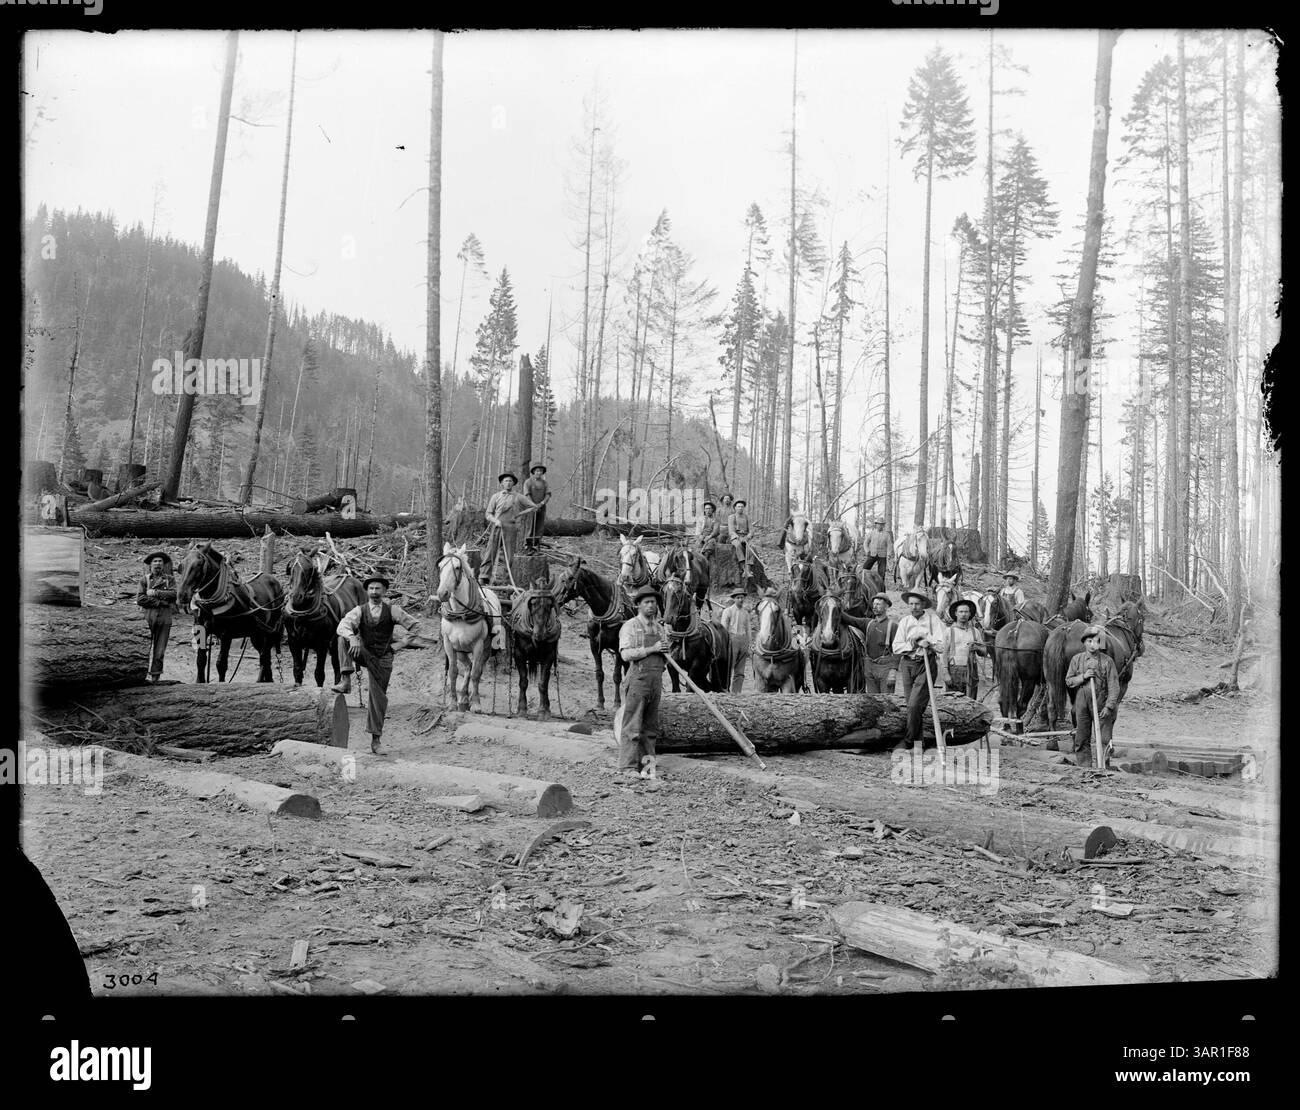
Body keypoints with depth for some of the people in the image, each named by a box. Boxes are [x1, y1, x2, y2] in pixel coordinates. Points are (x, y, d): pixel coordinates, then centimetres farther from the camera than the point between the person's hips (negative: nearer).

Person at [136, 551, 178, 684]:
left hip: (164, 618, 0)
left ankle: (154, 676, -5)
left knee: (159, 650, -4)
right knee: (148, 647, -3)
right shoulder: (145, 579, 11)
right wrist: (159, 602, -8)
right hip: (148, 617, 0)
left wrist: (155, 593, -7)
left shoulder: (170, 579, 13)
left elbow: (173, 594, -4)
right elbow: (139, 599, -1)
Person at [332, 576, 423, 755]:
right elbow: (342, 626, -22)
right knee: (343, 639, -25)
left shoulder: (392, 610, -3)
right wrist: (352, 638, -42)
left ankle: (375, 738, 7)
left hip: (383, 659, 0)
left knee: (378, 696, -3)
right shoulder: (359, 611, -4)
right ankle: (345, 681, -33)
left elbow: (415, 625, 1)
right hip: (363, 653, 0)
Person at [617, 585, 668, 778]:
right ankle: (628, 766, -7)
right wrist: (652, 649, -16)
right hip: (637, 679, -7)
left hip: (656, 680, 7)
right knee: (632, 726, -7)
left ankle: (647, 764, 13)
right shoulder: (630, 626, -3)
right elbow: (626, 654, -15)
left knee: (650, 726, 9)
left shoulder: (659, 628, 17)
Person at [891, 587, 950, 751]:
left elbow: (942, 646, -8)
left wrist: (925, 637, -13)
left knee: (915, 704, -12)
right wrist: (912, 645, -12)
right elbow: (896, 646, 2)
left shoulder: (933, 620, -2)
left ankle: (908, 740, -4)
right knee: (912, 705, 7)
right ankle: (917, 740, 19)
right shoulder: (904, 621, 8)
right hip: (907, 664, 4)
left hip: (926, 664, -4)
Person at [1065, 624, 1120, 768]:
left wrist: (1109, 706, -11)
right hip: (1082, 703, 2)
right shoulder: (1077, 659, 4)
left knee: (1104, 739, -1)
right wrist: (1083, 677, -12)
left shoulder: (1107, 661, -3)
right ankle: (1083, 767, 14)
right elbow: (1068, 681, 6)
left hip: (1101, 704, -2)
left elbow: (1114, 686, -4)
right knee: (1082, 739, 6)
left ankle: (1103, 766, 8)